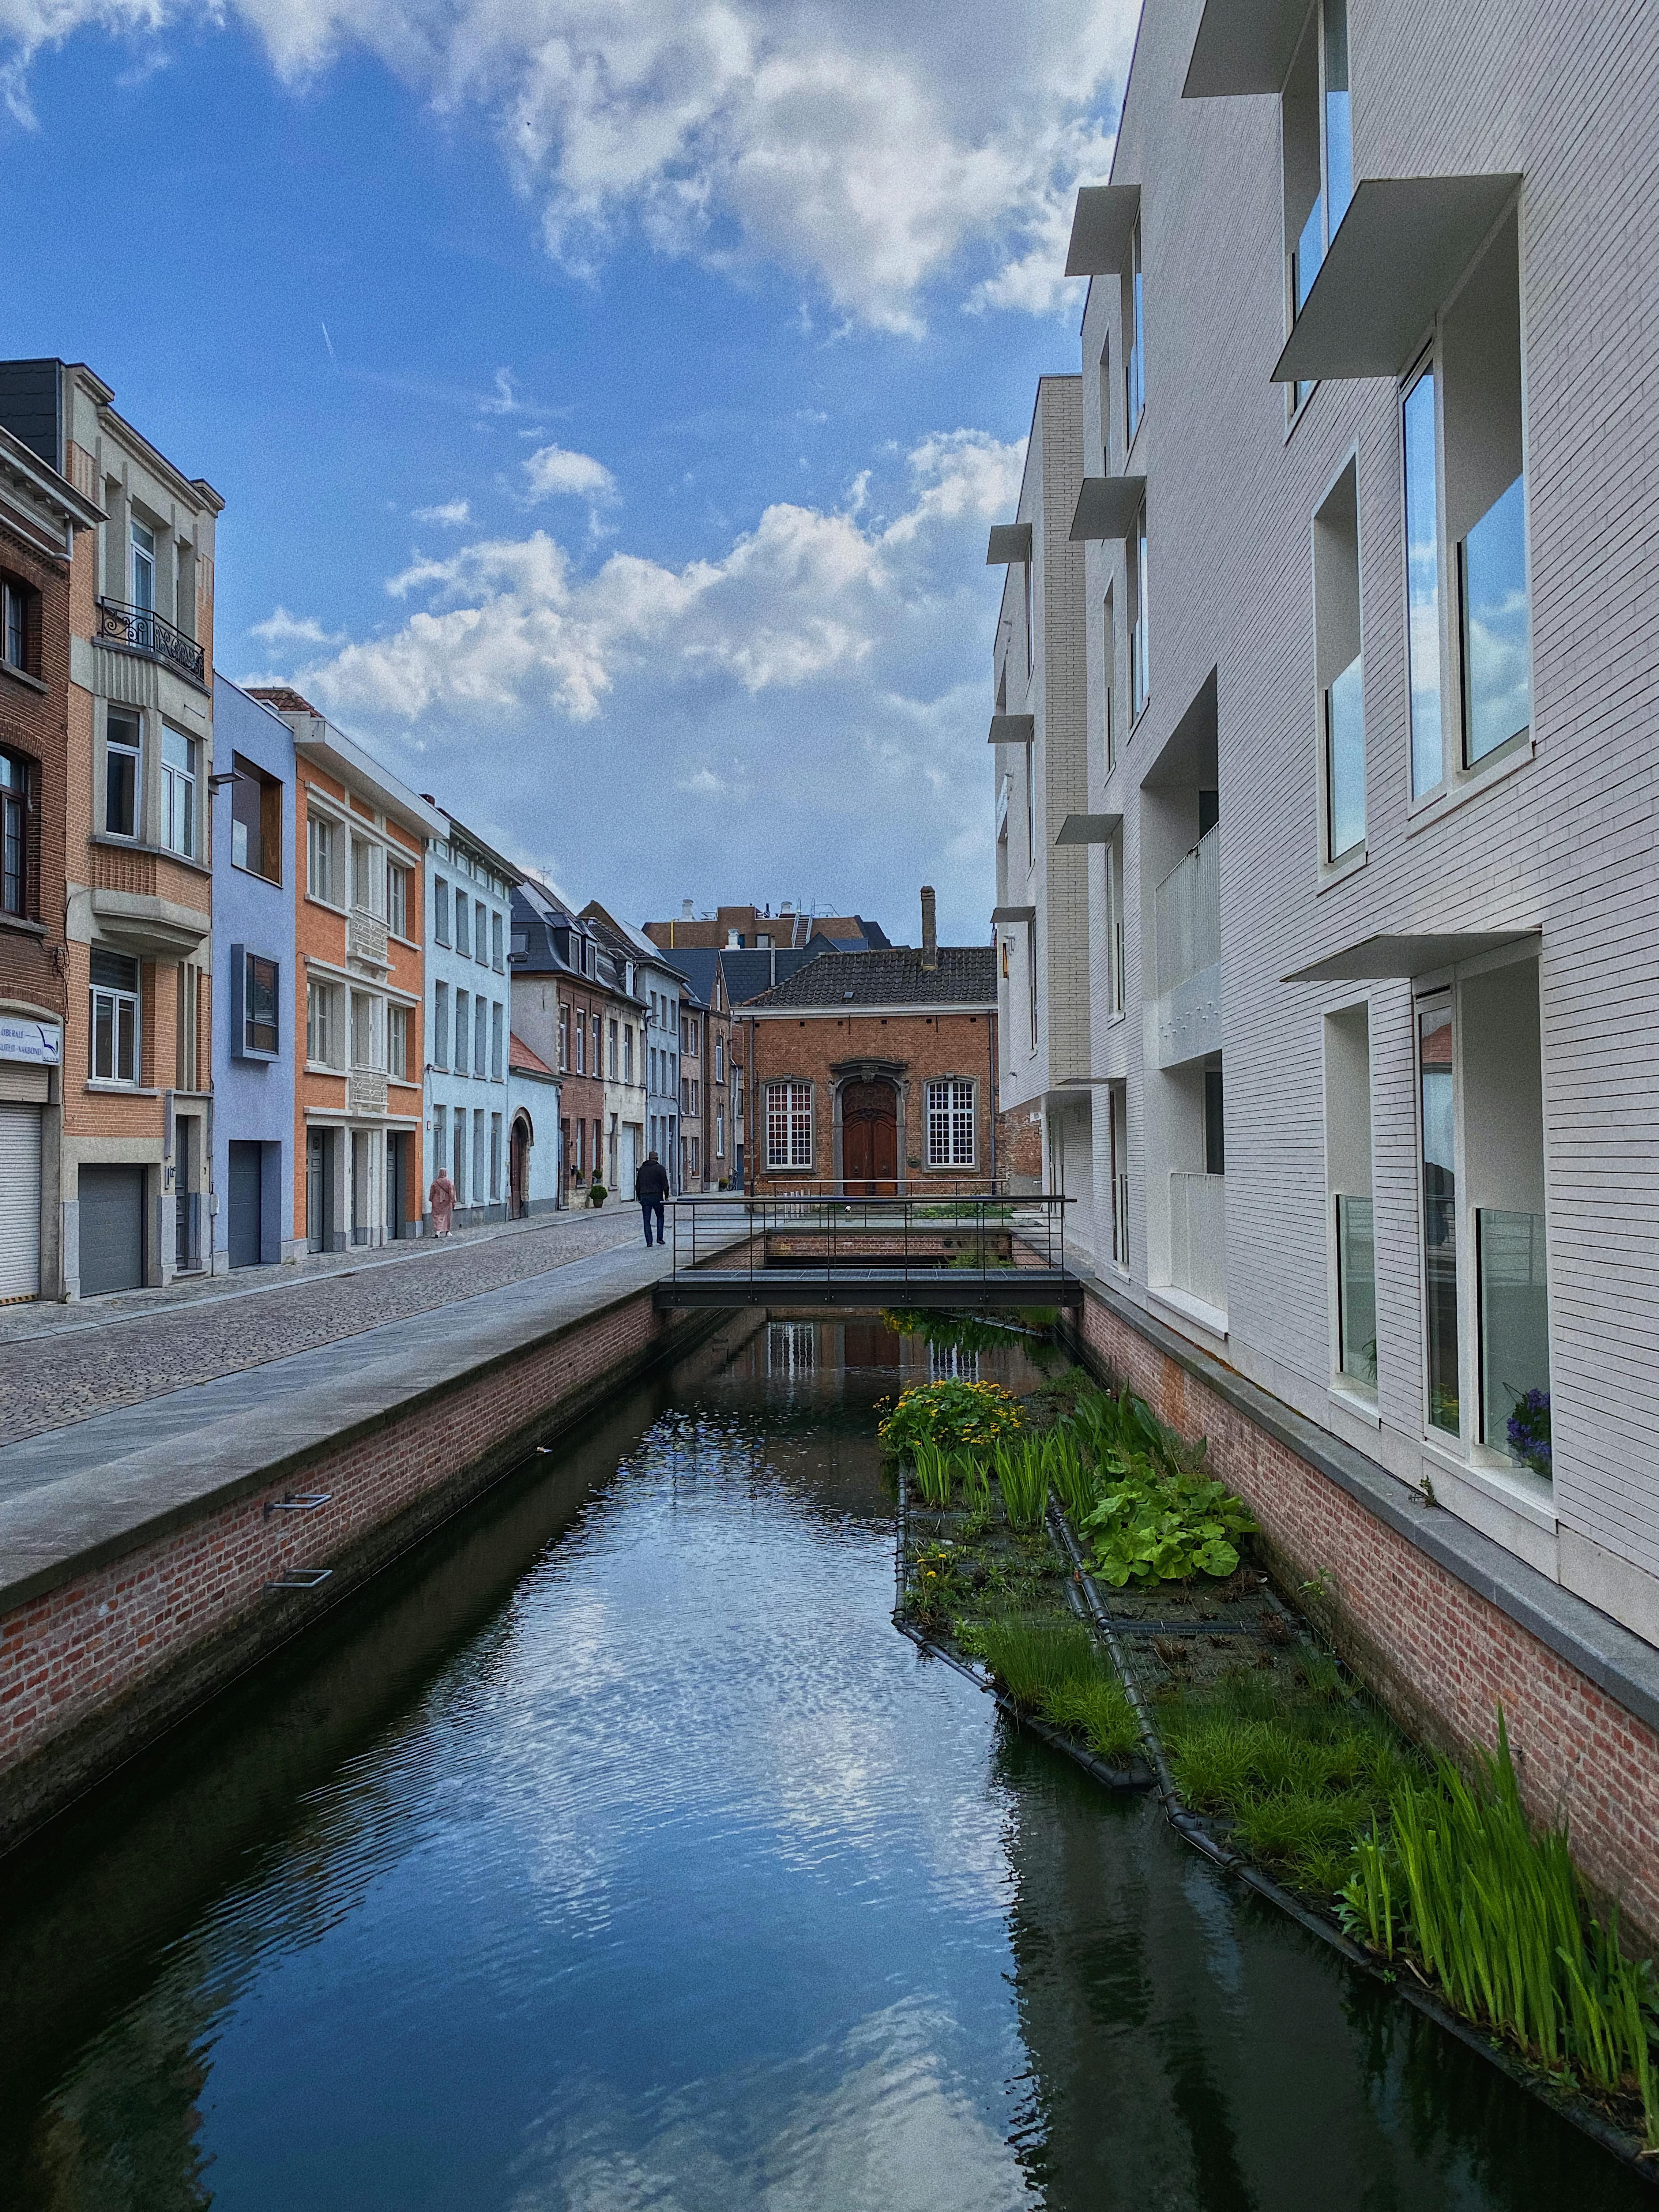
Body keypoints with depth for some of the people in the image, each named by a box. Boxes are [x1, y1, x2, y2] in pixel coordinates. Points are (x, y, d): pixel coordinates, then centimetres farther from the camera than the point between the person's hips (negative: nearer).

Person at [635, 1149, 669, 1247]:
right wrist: (666, 1196, 4)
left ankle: (649, 1241, -2)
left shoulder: (642, 1169, 10)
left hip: (644, 1197, 3)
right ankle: (660, 1238, 6)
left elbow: (637, 1185, 14)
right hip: (657, 1196, -3)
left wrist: (639, 1198, 20)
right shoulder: (660, 1168, -2)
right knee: (660, 1217, 13)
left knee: (647, 1220, 4)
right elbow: (665, 1184, -6)